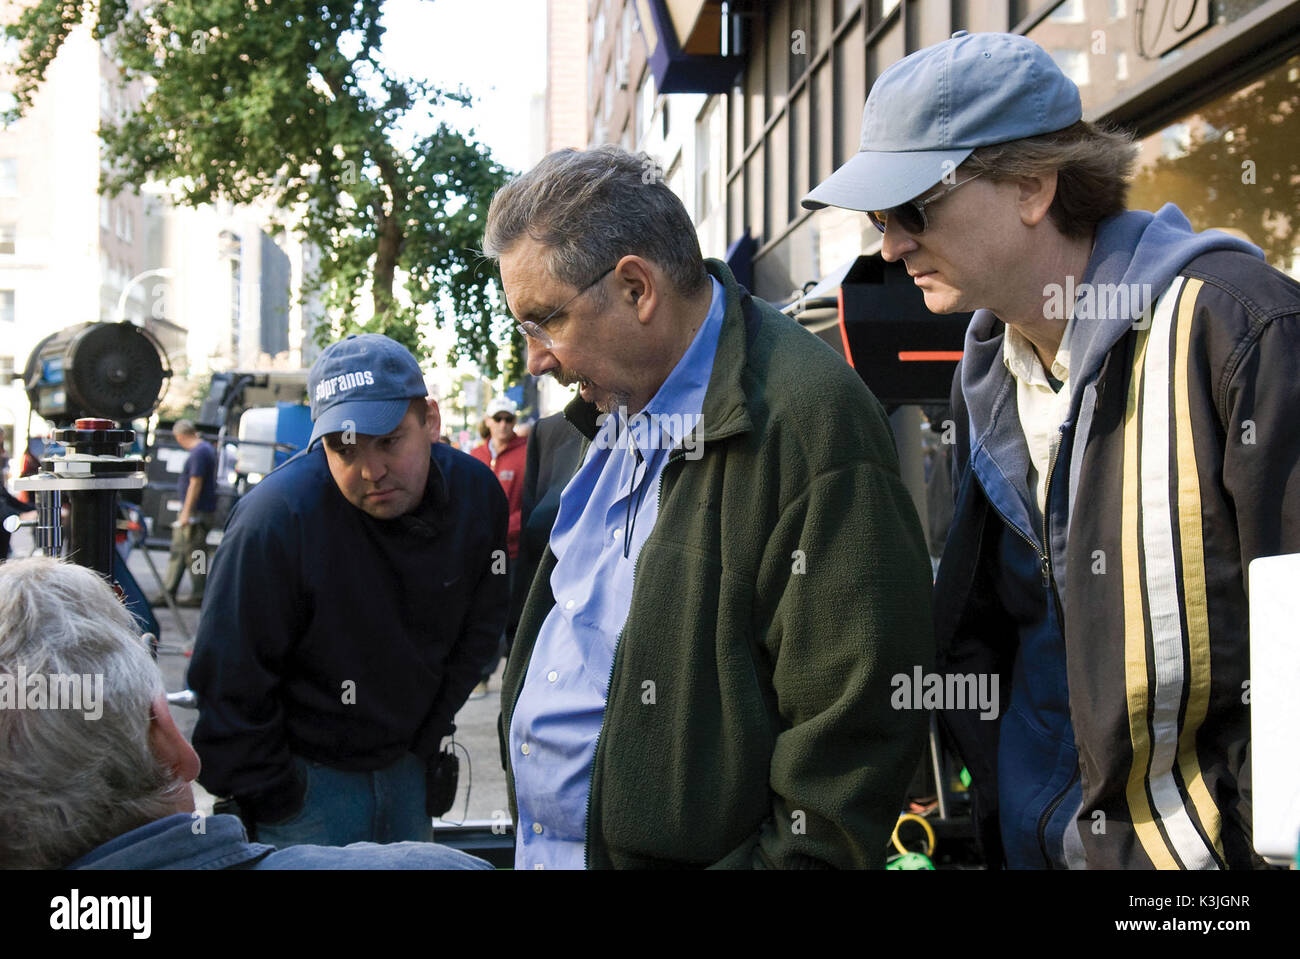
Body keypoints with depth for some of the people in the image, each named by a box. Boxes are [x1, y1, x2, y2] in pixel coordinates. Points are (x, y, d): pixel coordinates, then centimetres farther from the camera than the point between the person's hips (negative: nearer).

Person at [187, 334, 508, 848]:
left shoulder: (477, 492, -9)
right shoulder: (277, 516, -27)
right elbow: (229, 679, -19)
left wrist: (431, 738, 9)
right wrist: (265, 795, -13)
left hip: (405, 761, 5)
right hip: (306, 772, -5)